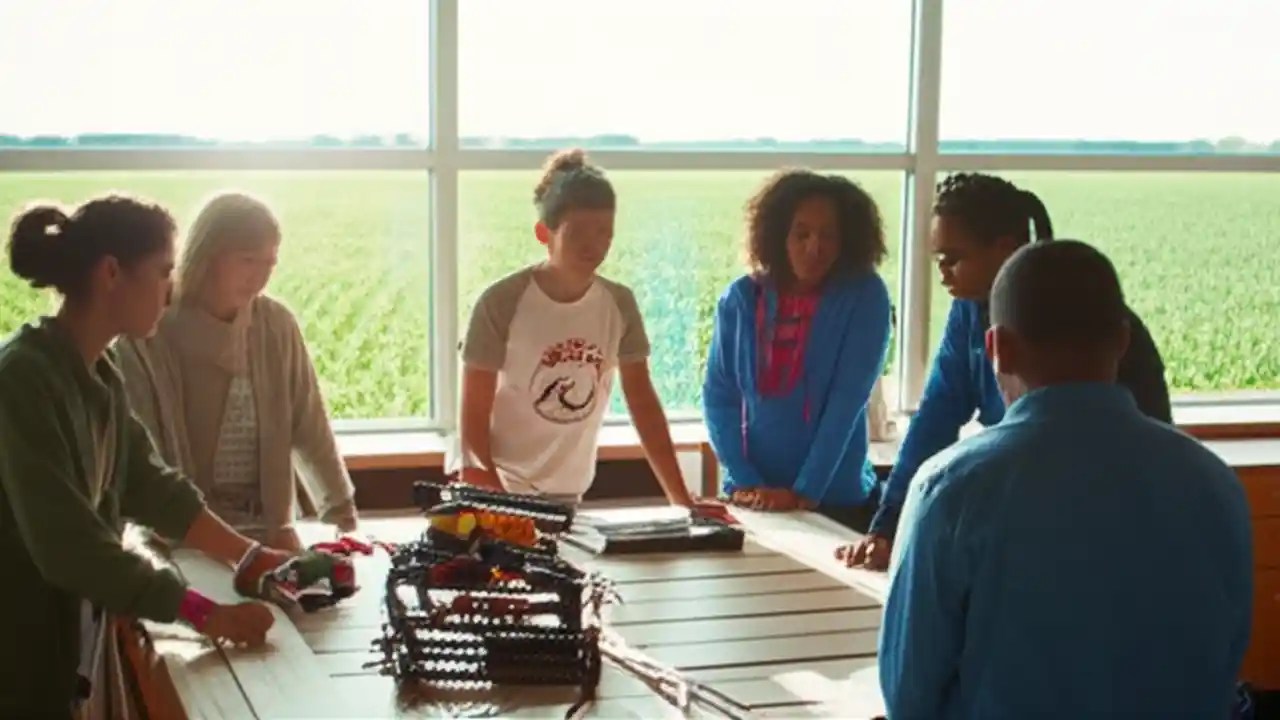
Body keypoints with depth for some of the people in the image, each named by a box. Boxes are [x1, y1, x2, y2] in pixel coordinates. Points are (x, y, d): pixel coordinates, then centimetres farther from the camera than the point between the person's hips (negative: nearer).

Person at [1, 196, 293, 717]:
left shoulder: (100, 372, 5)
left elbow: (149, 484, 12)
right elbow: (67, 541, -27)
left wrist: (251, 557, 5)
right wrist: (203, 613, -25)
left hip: (80, 627, 8)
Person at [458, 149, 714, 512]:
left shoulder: (619, 304, -3)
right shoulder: (501, 304, -16)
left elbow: (643, 402, 1)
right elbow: (474, 415, -12)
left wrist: (682, 500, -4)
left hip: (567, 494, 4)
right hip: (502, 490, -4)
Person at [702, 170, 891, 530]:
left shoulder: (865, 297, -7)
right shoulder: (742, 297, 0)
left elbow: (848, 400, -13)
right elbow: (718, 395, -1)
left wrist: (806, 491, -19)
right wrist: (745, 482, -11)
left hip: (834, 501, -2)